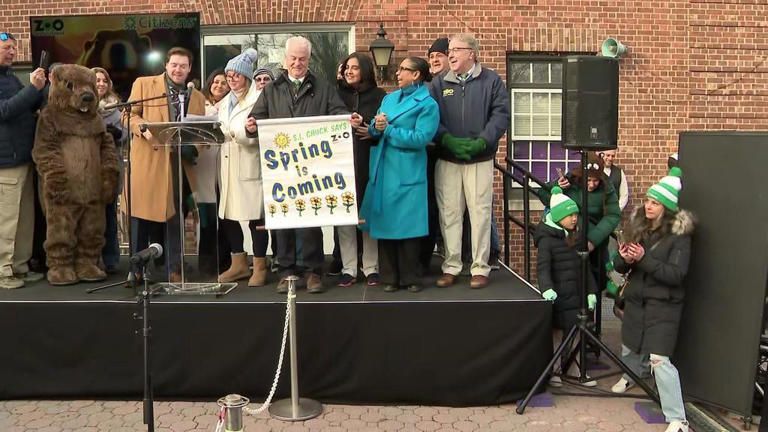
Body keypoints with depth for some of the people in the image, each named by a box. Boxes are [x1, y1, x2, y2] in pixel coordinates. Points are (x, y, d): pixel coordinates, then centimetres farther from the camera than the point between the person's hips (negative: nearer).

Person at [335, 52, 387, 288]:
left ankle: (371, 268, 14)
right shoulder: (338, 94, 10)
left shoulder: (379, 96, 3)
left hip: (369, 162, -2)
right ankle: (348, 269, 10)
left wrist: (373, 133, -16)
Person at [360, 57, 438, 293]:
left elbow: (420, 138, -15)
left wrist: (387, 129, -13)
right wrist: (375, 127, -10)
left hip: (407, 173, -5)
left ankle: (410, 278, 12)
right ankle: (389, 276, 16)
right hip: (383, 169, 6)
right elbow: (374, 130, 14)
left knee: (407, 225, -1)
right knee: (384, 222, 6)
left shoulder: (427, 104, -4)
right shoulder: (389, 98, 16)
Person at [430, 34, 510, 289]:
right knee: (449, 213, 3)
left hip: (480, 159, -2)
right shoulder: (439, 83, 11)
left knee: (480, 212, -1)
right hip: (446, 160, 2)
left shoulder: (491, 81, 5)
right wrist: (449, 141, -14)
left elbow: (501, 114, -4)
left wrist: (482, 141, -16)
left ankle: (480, 268, 7)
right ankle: (451, 267, 12)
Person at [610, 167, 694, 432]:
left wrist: (644, 259, -27)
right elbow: (619, 267, 4)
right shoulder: (636, 226, 2)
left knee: (659, 360, -14)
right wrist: (624, 258, -18)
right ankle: (630, 375, 57)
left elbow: (676, 274, -20)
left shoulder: (679, 234, -13)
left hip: (663, 304, -6)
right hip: (636, 298, 6)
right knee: (630, 346, 24)